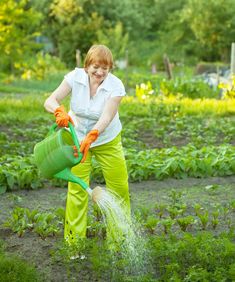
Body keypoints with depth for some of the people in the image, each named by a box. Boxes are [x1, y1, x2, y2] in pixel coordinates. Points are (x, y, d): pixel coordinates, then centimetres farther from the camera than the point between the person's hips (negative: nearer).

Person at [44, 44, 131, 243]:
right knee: (77, 188, -5)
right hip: (78, 137, 0)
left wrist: (90, 137, -50)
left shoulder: (116, 86, -22)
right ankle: (74, 240, 6)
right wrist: (60, 111, -48)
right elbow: (50, 101, -24)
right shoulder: (75, 77, -19)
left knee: (119, 186, 4)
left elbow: (106, 118, -33)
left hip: (107, 140, 0)